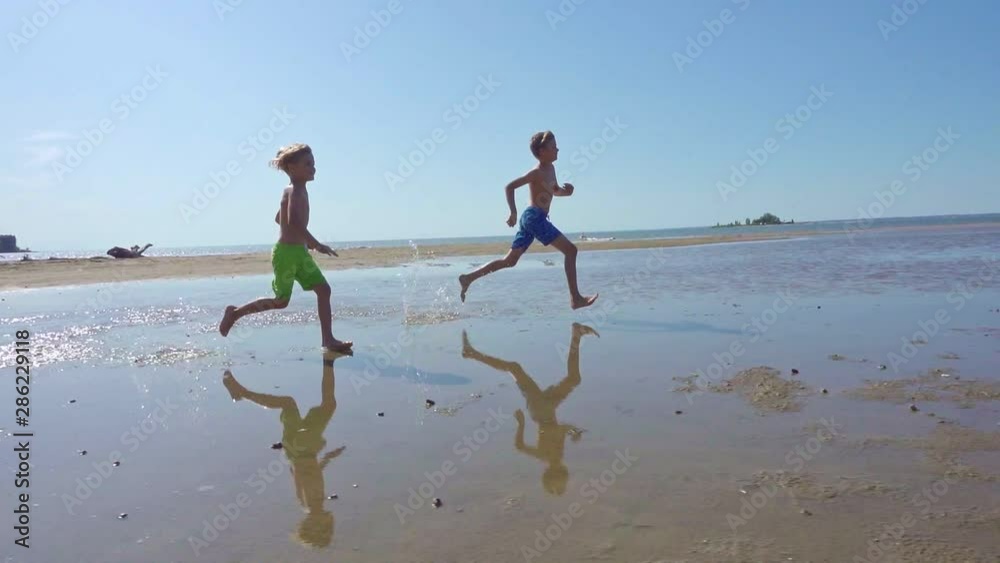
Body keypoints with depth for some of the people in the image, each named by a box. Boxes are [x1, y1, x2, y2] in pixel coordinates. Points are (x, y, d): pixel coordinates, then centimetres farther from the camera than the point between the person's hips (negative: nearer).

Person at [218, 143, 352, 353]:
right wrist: (316, 244, -31)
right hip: (286, 252, -9)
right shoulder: (295, 191, -15)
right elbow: (294, 221, -32)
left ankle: (329, 340, -1)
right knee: (281, 301, 2)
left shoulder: (297, 191, 14)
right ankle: (235, 313, 21)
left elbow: (279, 218, 26)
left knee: (323, 289, 0)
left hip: (300, 252, 9)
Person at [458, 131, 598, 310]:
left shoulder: (550, 169, 15)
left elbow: (554, 191, 30)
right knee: (570, 250, -10)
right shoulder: (537, 172, -11)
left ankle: (468, 278, 12)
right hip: (534, 216, -10)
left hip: (532, 218, 10)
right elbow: (510, 186, -16)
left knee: (510, 261, 12)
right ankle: (576, 298, -12)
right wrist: (513, 212, -24)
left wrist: (565, 191, 7)